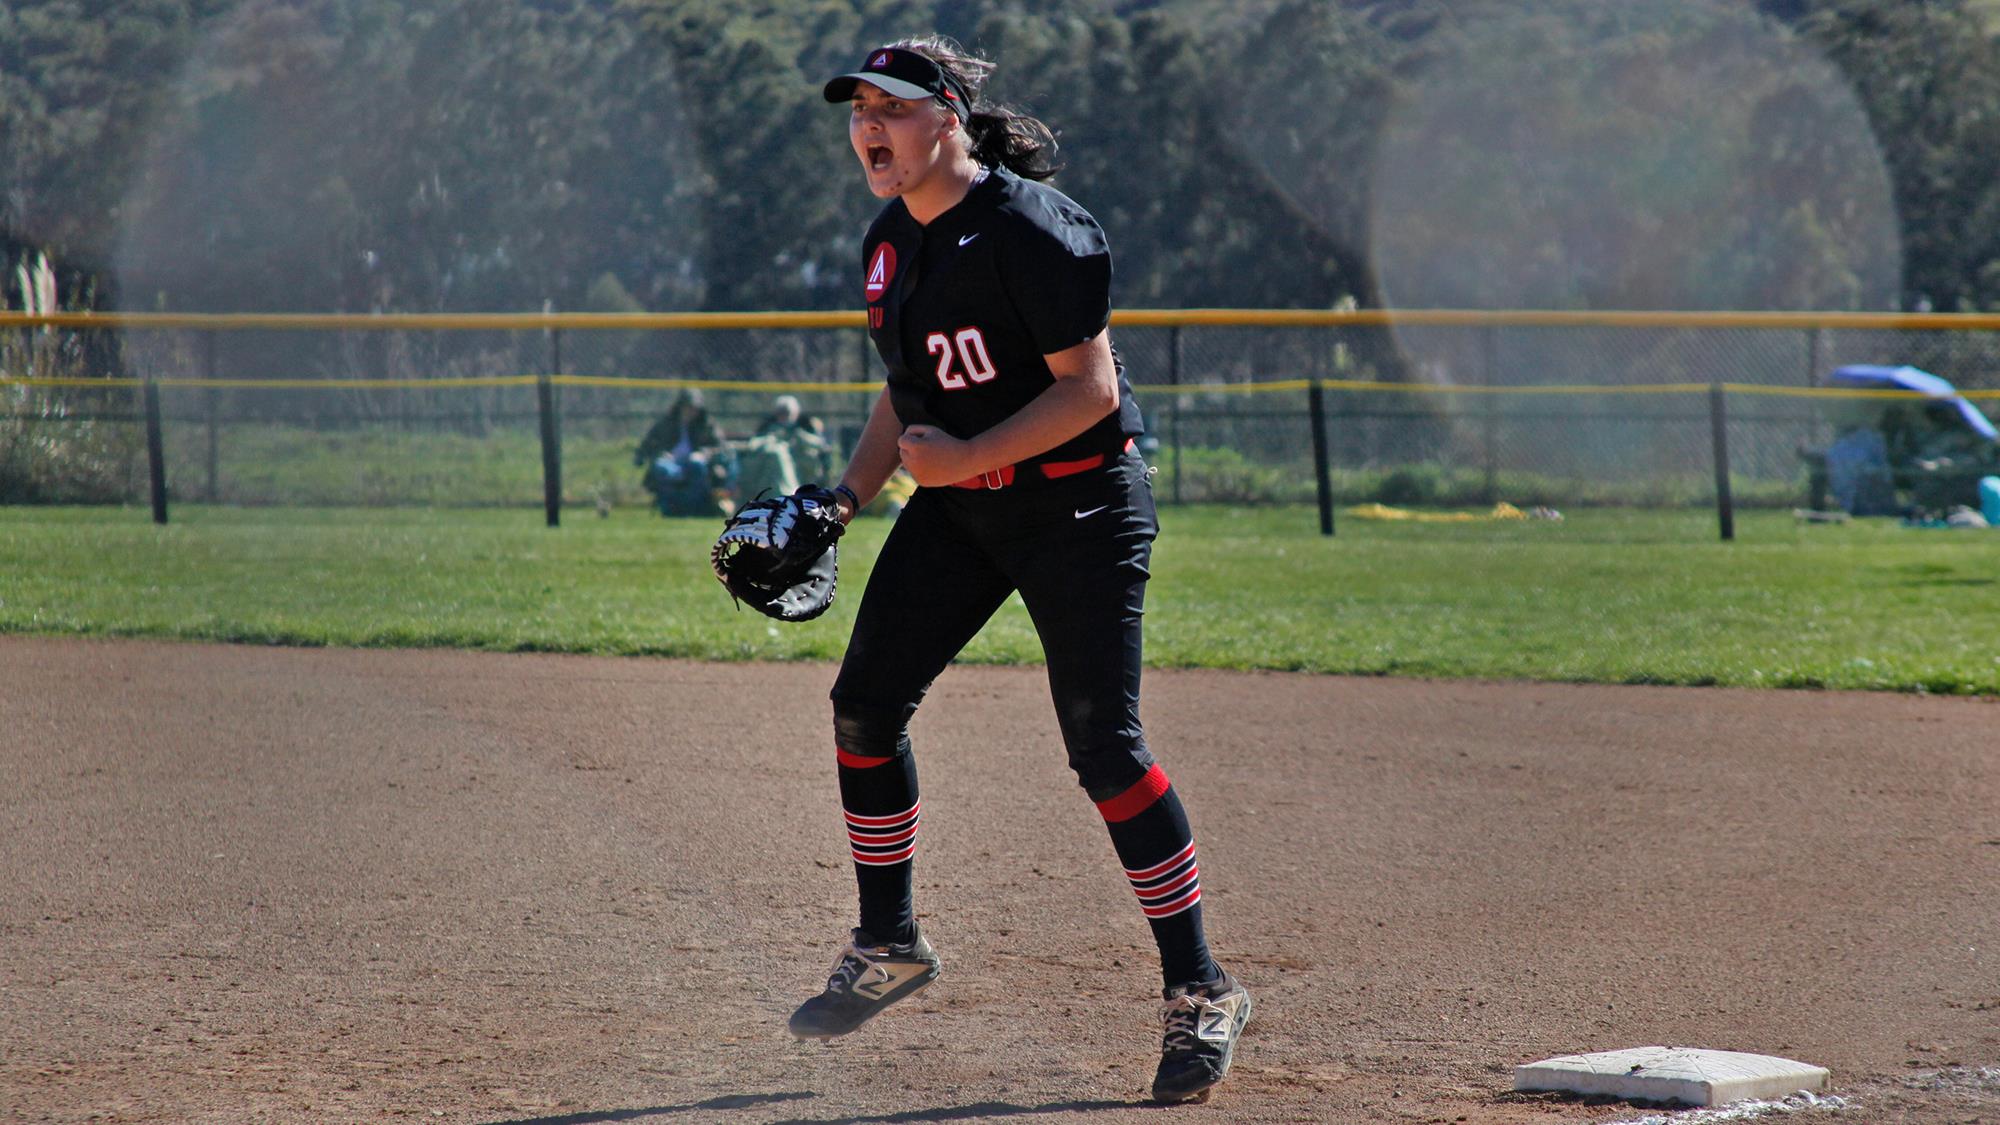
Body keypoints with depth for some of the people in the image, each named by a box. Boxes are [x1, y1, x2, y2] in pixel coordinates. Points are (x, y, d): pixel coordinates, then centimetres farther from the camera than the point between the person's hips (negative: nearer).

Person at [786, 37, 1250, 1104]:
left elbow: (1089, 387, -22)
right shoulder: (892, 241, 7)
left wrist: (966, 458, -25)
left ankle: (1198, 990, -3)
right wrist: (847, 497, 5)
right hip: (956, 506, 8)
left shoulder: (1033, 228, -19)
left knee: (1102, 743, -12)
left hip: (1080, 506, -8)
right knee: (865, 702, 4)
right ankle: (888, 945, 21)